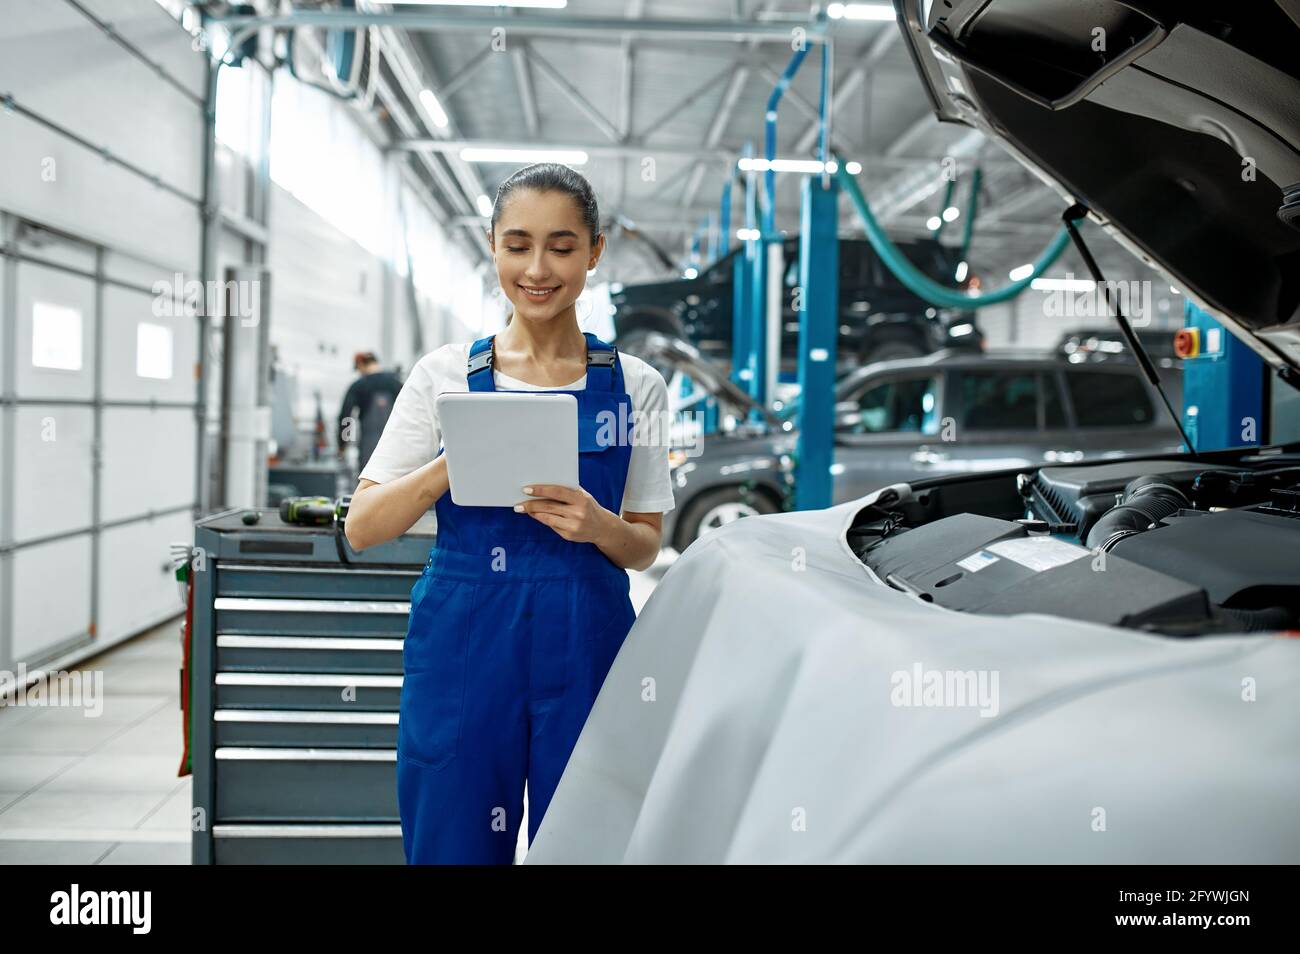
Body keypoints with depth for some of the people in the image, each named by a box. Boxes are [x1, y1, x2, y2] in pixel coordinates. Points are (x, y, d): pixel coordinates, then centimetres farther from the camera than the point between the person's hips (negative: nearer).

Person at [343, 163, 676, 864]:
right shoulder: (447, 373, 4)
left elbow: (644, 546, 11)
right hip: (462, 647, 0)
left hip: (585, 649, 1)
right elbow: (362, 529, 1)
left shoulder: (635, 385, 5)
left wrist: (596, 525, -12)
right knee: (452, 846, 5)